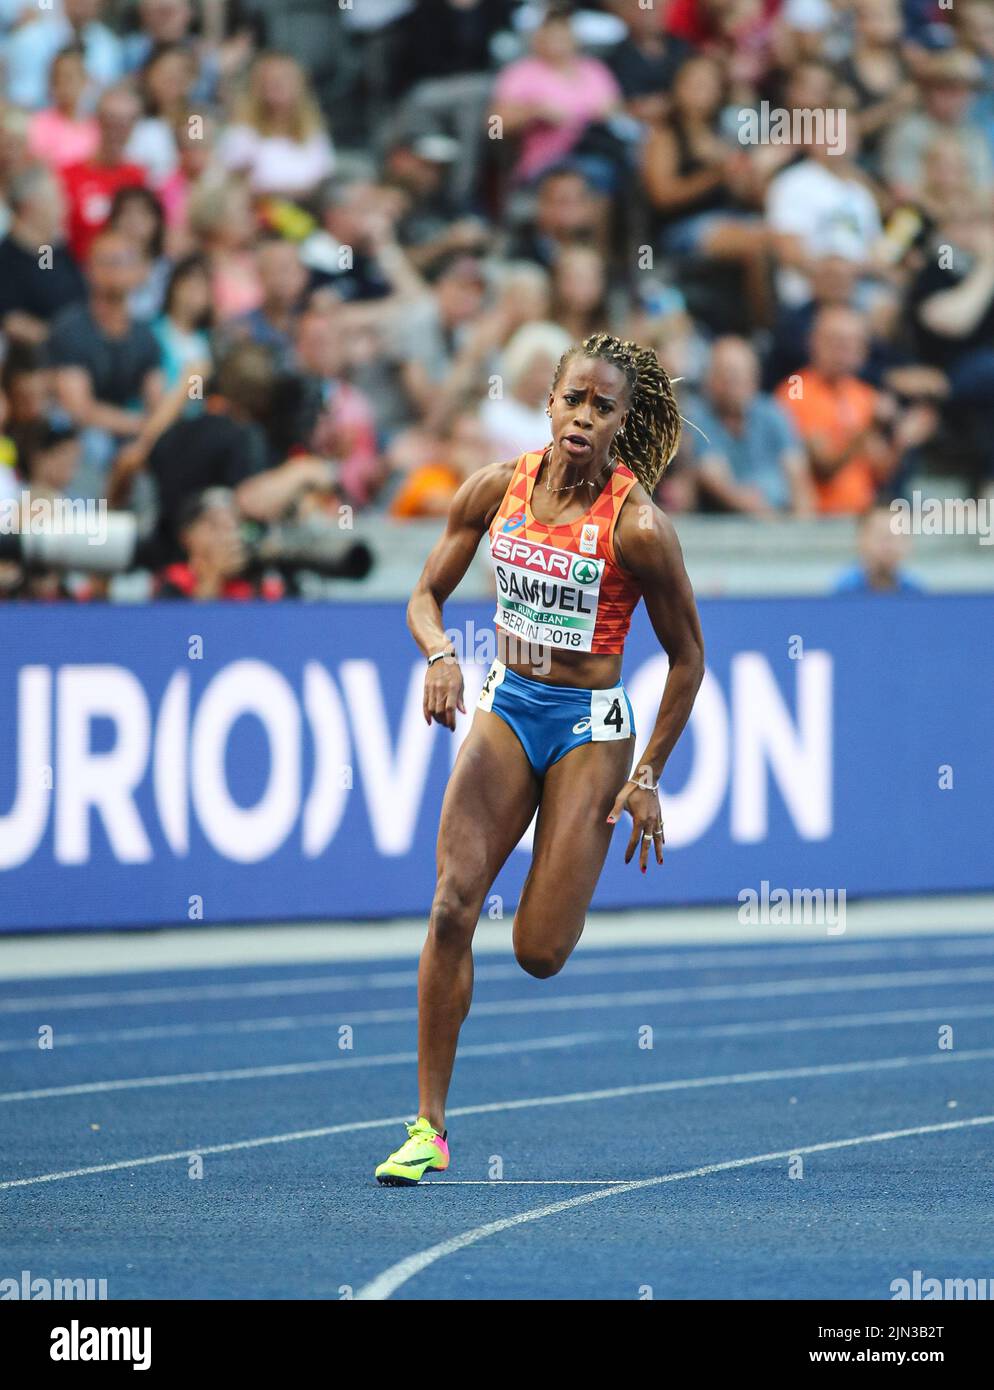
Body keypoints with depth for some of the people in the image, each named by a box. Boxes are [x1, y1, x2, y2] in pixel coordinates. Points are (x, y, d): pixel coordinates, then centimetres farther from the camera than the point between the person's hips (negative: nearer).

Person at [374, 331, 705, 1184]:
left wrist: (648, 778, -5)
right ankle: (429, 1127, -9)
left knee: (539, 954, -8)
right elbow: (428, 594, 7)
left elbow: (687, 657, -6)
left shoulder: (637, 524, -15)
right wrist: (440, 654, -16)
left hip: (590, 728, -3)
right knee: (453, 906, -14)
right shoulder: (497, 489, -4)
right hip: (506, 707, 3)